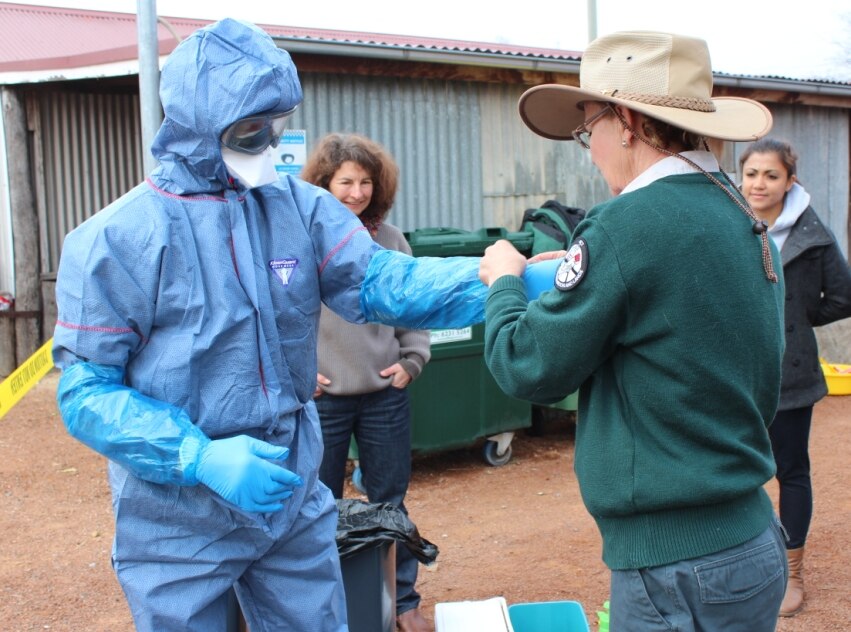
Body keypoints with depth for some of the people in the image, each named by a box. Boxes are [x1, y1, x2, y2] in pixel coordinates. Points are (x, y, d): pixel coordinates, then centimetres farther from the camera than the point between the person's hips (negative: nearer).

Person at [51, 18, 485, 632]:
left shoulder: (299, 206, -2)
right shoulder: (117, 238, -13)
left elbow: (383, 279, -13)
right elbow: (87, 391, -13)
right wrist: (201, 456, -26)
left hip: (292, 495, 4)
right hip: (179, 517, -3)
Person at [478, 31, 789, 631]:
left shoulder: (628, 226, -18)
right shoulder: (743, 218, 7)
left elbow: (529, 367, -11)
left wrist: (504, 281, 8)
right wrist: (581, 274, 14)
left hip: (679, 566, -8)